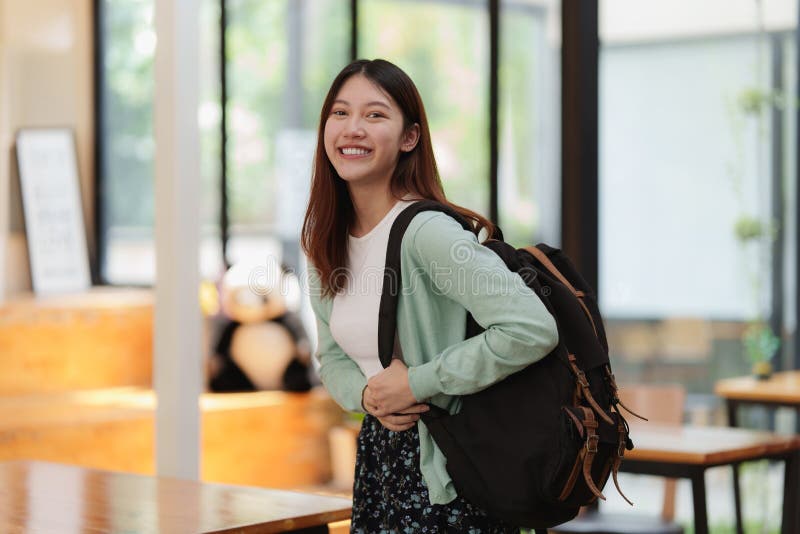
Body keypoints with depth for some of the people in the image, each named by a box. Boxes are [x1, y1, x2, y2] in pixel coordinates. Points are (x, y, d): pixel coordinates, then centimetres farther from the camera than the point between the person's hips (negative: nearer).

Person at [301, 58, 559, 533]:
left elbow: (532, 330, -28)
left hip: (445, 473, -7)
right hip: (379, 459, 7)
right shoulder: (327, 242, 5)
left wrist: (417, 382, -21)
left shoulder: (424, 231, -20)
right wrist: (366, 395, -7)